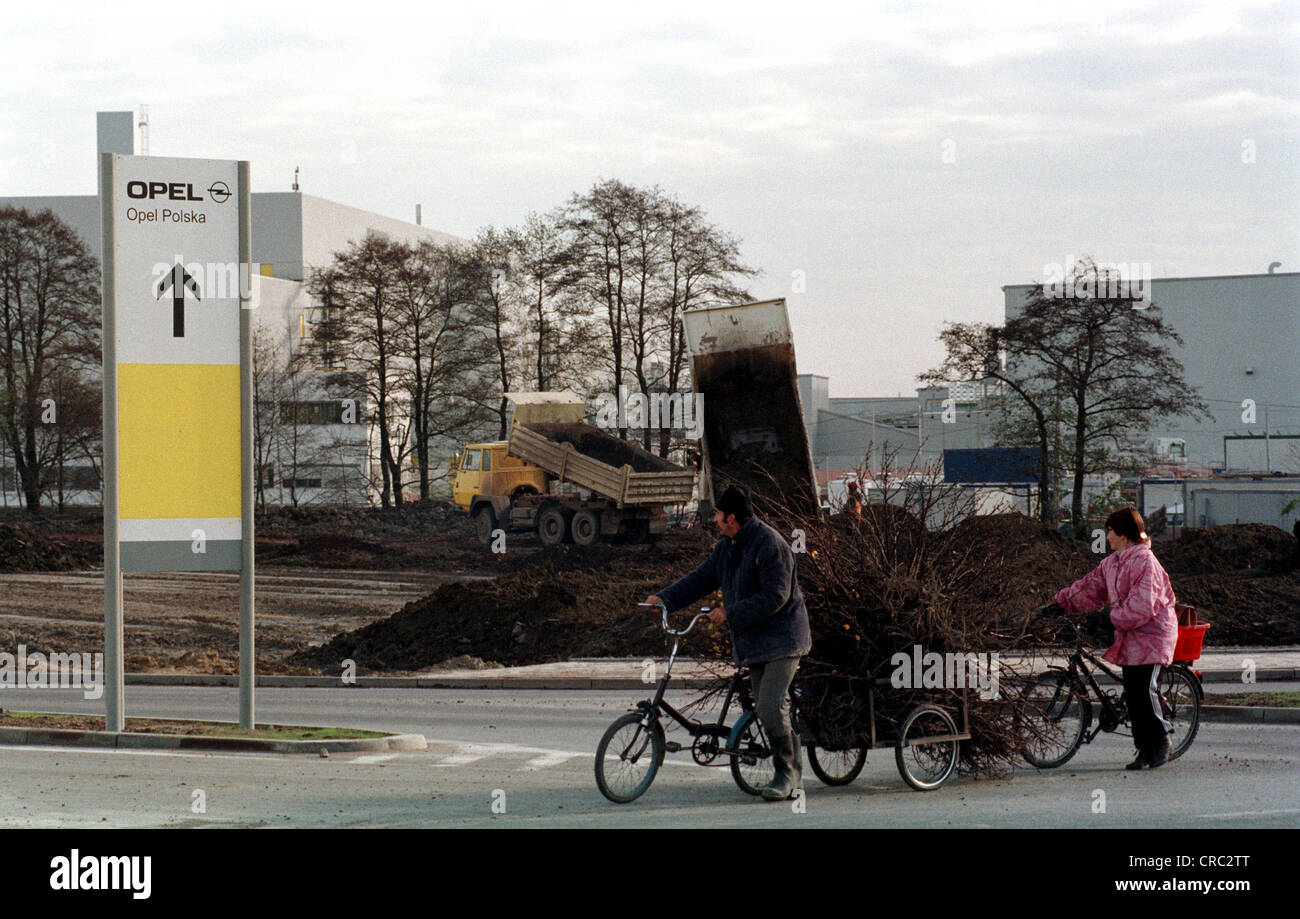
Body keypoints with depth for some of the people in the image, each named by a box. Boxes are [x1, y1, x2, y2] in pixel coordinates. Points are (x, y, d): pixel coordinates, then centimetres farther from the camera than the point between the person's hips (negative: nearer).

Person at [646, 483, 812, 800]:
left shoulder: (769, 544, -17)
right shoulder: (726, 547, 13)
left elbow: (775, 596, -22)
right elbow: (700, 579, 14)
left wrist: (730, 614, -21)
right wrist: (664, 598, 2)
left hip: (781, 640, -9)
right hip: (754, 643, 9)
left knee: (771, 708, -16)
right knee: (768, 709, 9)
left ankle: (786, 773, -4)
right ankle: (793, 775, 16)